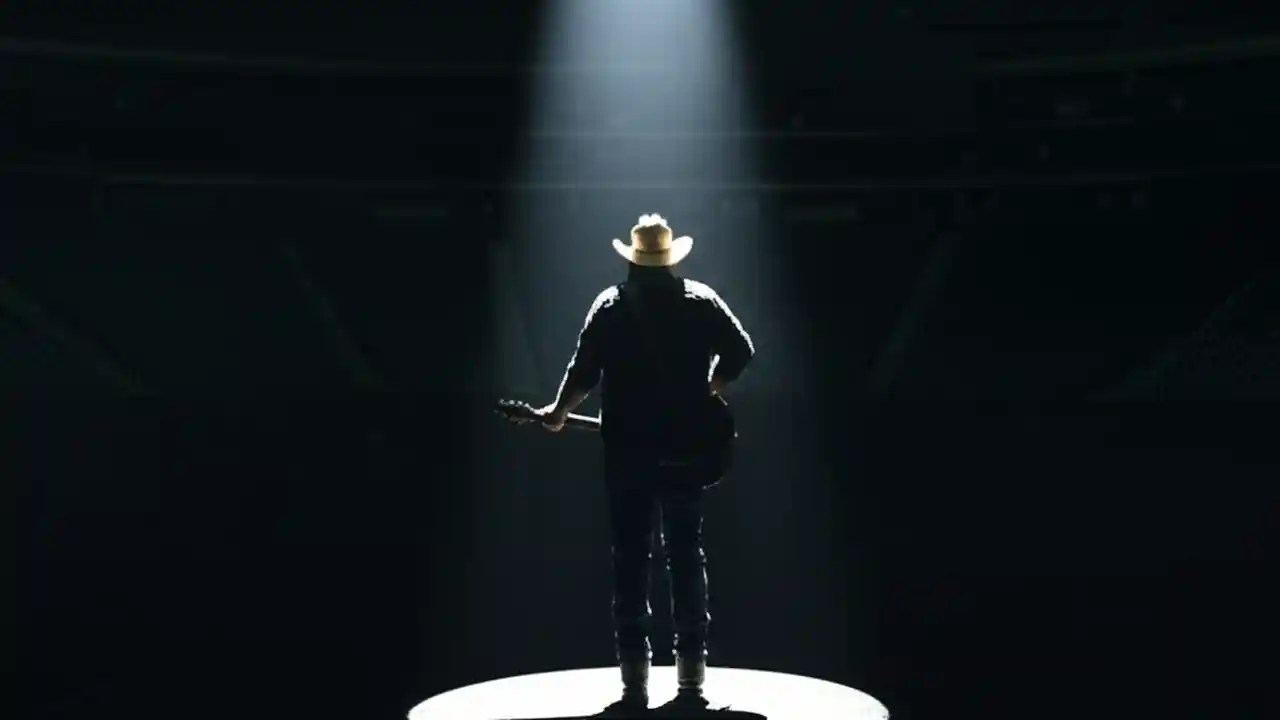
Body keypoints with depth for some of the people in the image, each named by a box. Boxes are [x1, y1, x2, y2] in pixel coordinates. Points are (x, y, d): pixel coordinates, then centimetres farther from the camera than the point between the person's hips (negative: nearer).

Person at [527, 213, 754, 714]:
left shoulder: (610, 305, 0)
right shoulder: (702, 301, 4)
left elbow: (585, 371, -6)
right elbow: (741, 351, 0)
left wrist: (557, 414, 7)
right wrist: (705, 395, 12)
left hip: (627, 451, -1)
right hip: (687, 449, 1)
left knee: (630, 559, 3)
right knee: (686, 556, 7)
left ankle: (636, 681, 0)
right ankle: (691, 674, 6)